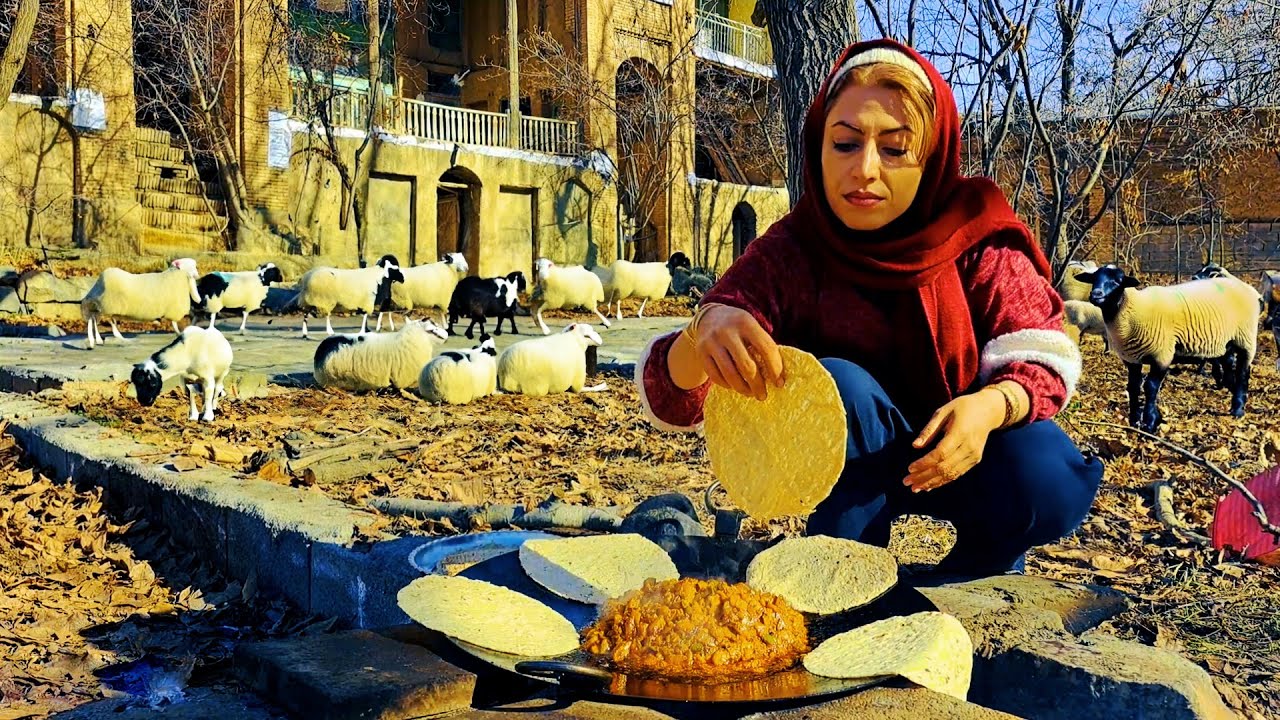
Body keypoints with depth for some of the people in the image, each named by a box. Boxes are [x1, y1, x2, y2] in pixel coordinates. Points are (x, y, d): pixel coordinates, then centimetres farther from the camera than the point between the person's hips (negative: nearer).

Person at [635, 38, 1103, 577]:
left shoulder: (977, 237, -16)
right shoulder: (786, 256, -19)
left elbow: (1045, 361, -15)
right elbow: (671, 401, -27)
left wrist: (992, 406, -39)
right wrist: (704, 330, -52)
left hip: (961, 452, 2)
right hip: (844, 470, -1)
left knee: (1050, 485, -28)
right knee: (835, 386, -31)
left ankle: (949, 593, 3)